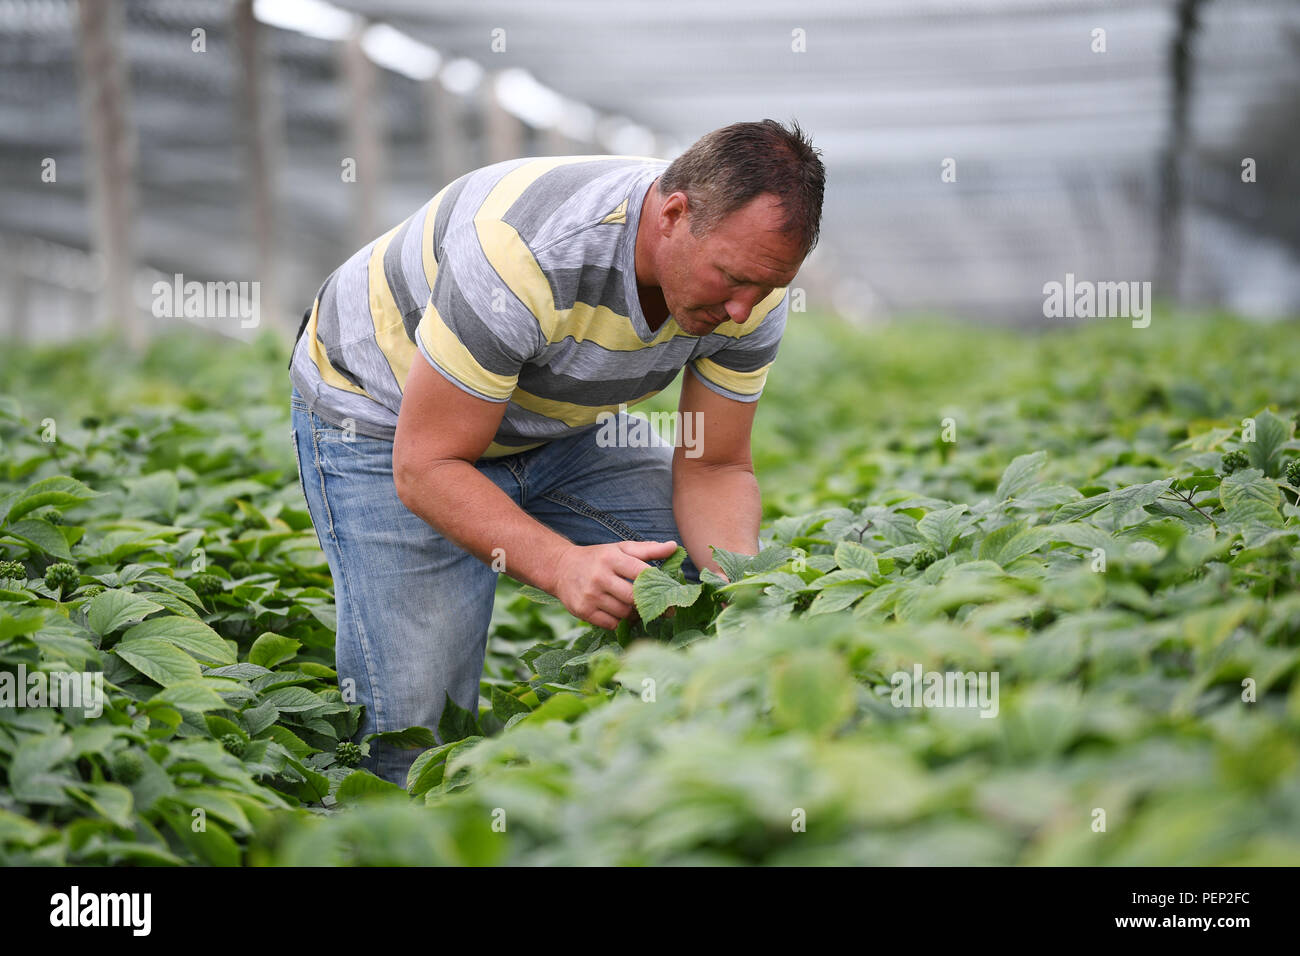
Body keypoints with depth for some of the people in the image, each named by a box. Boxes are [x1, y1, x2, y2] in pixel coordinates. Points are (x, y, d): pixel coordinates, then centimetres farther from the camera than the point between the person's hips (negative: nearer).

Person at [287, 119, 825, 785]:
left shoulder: (750, 274, -20)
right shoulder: (523, 254, -40)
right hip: (384, 420, -6)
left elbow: (714, 467, -12)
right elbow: (426, 467, -35)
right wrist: (564, 565, -49)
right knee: (414, 726, -17)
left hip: (557, 421, 6)